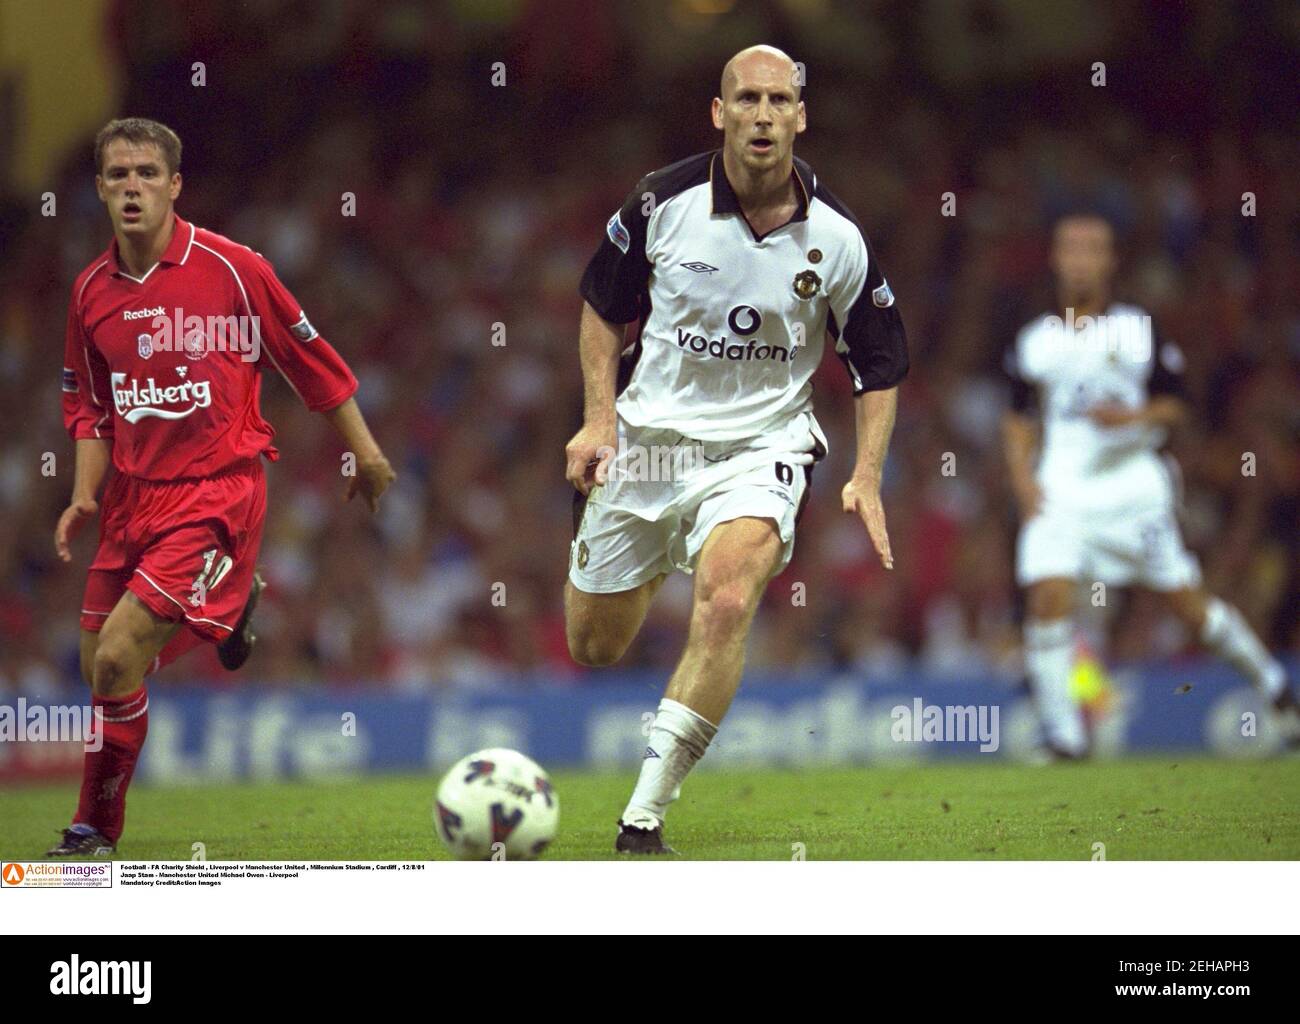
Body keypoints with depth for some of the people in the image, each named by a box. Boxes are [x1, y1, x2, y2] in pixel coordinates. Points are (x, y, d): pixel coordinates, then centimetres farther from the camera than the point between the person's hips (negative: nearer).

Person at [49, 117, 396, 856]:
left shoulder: (232, 269, -9)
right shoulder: (92, 291, 6)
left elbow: (312, 361, 1)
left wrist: (366, 454, 8)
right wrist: (85, 496, 5)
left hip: (217, 493, -6)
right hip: (136, 497, 6)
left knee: (118, 658, -16)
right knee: (99, 665, 5)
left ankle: (96, 831, -1)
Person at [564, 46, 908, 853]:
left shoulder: (836, 237, -8)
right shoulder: (664, 203, -8)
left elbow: (881, 363, 4)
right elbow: (605, 303, 8)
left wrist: (866, 477, -6)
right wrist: (598, 418, -2)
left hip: (762, 446, -2)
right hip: (647, 439, 2)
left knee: (726, 603, -30)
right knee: (594, 648, 8)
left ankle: (645, 817, -24)